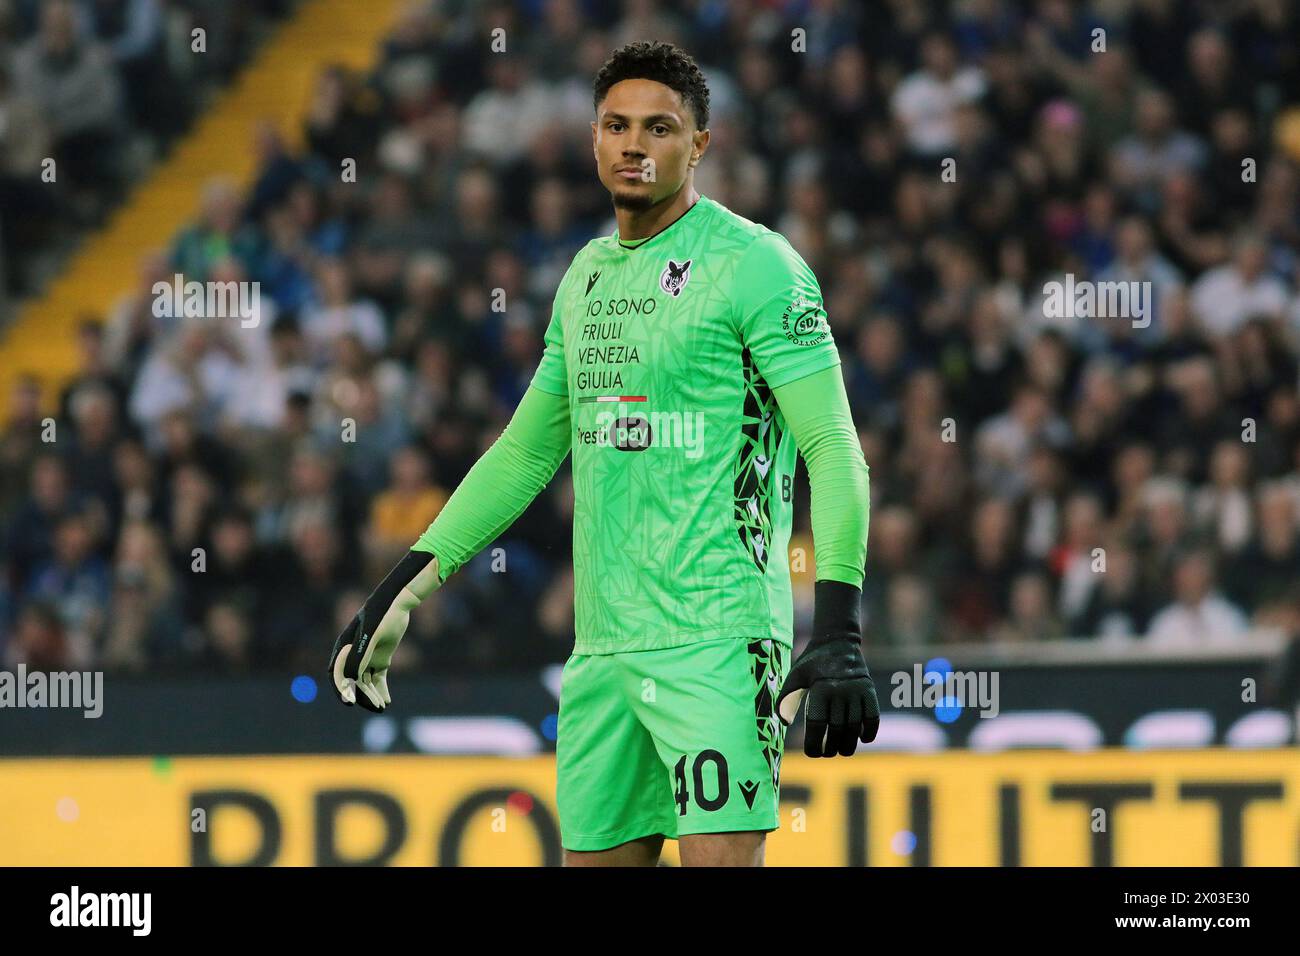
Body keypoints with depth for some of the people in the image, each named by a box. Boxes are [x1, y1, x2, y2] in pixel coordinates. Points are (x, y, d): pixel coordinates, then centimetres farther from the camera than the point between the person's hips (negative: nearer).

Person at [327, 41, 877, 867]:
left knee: (720, 860, -16)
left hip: (716, 640, -7)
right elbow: (527, 451, 26)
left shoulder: (755, 265, -6)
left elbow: (836, 454, -11)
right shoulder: (588, 277, 16)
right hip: (604, 645, 7)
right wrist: (405, 588, 24)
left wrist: (838, 633, -20)